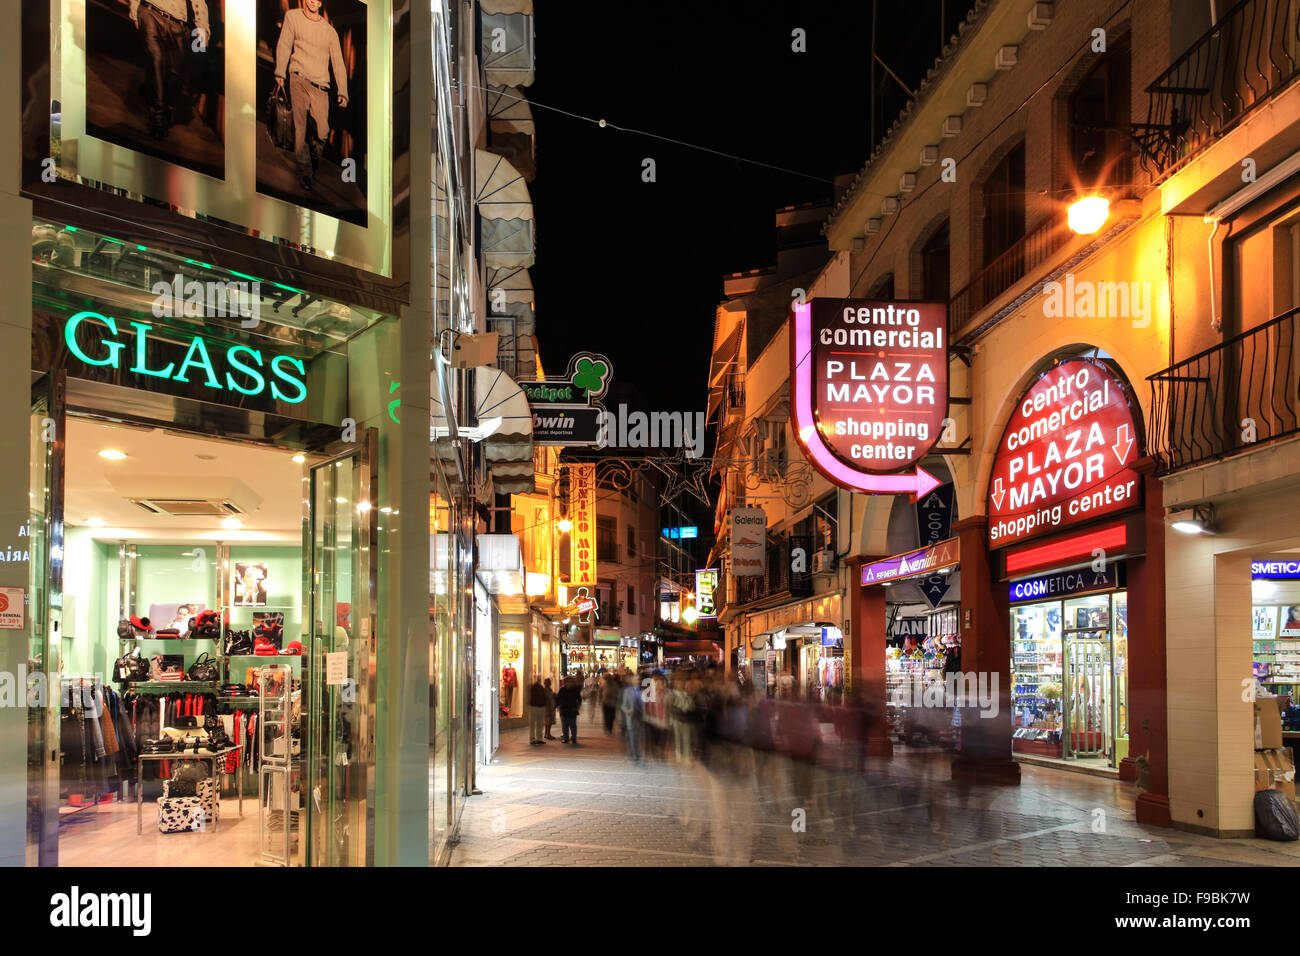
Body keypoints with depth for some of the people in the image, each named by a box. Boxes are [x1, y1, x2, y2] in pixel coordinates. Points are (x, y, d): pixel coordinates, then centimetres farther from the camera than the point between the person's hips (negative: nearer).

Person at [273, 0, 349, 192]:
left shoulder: (330, 31, 13)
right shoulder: (292, 16, 11)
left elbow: (337, 61, 11)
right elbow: (284, 45, 9)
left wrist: (342, 92, 2)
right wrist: (280, 74, 0)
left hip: (321, 84, 1)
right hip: (298, 77, -1)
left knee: (322, 129, -10)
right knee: (300, 124, -10)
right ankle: (303, 171, -9)